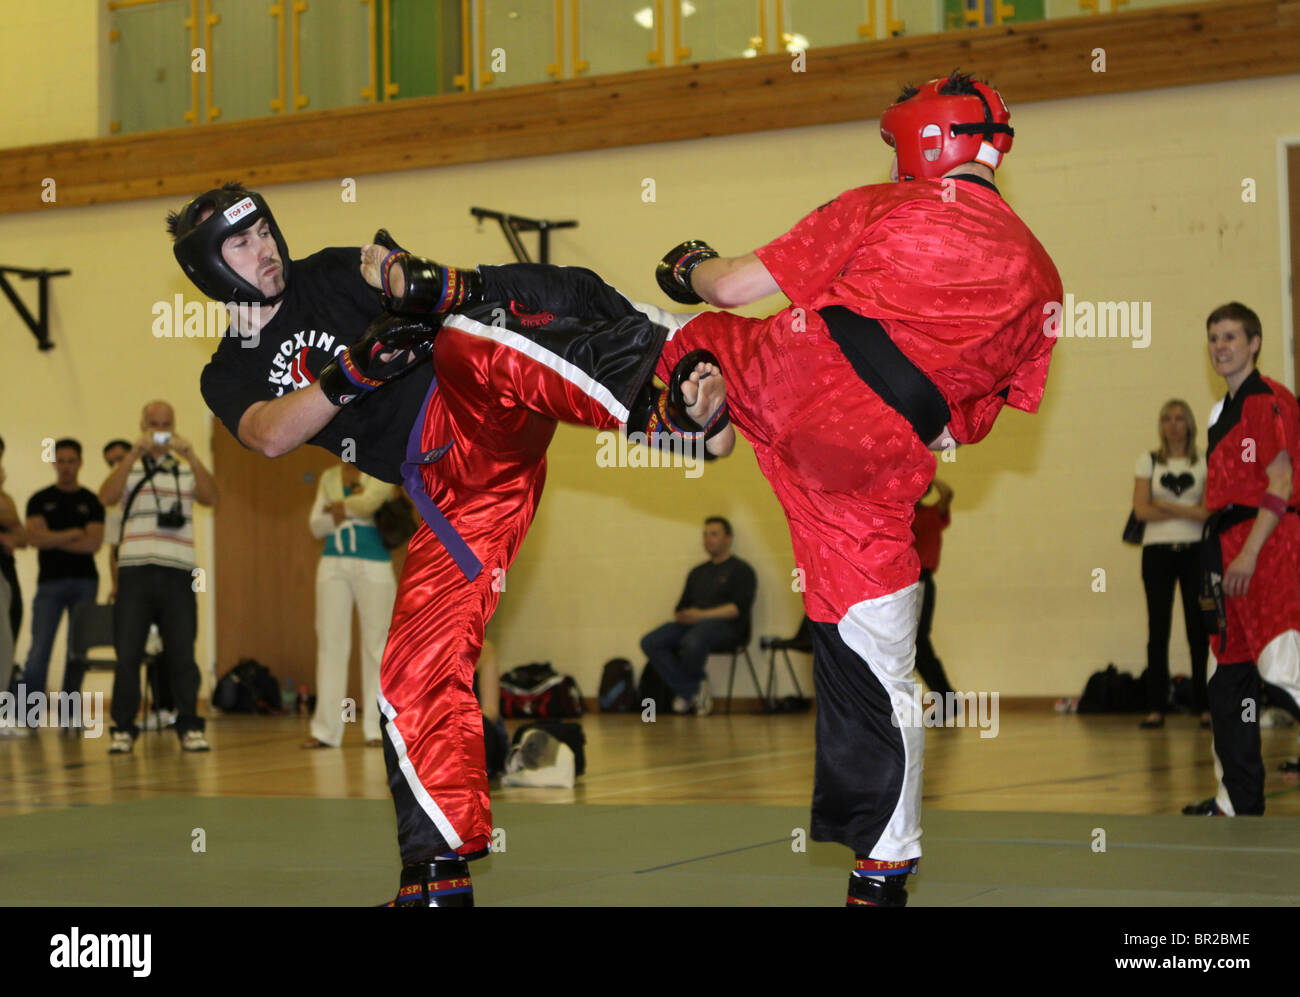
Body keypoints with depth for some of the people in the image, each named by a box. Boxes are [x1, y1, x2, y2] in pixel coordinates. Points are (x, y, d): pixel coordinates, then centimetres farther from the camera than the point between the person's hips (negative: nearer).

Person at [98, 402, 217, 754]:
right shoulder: (129, 468, 12)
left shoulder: (187, 469, 15)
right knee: (127, 654, -1)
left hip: (178, 572, 1)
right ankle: (122, 729, 5)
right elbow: (107, 497, -7)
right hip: (135, 572, -1)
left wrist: (190, 455, -14)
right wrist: (134, 453, -14)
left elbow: (210, 497, -3)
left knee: (182, 653, 0)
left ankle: (190, 727, 4)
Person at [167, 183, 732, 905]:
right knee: (416, 671, -7)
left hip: (476, 409, -2)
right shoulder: (229, 376, 17)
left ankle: (674, 408, -47)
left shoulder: (330, 276, 15)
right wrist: (353, 370, -21)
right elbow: (269, 437, -5)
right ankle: (441, 872, 2)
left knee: (470, 336, -35)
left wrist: (431, 288, -27)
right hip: (451, 491, 3)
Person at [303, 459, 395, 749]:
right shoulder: (329, 478, 17)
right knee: (330, 641, -1)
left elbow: (370, 501, -18)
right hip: (333, 562, 4)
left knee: (376, 643, -5)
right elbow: (316, 526, 10)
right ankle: (326, 729, 2)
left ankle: (377, 728, 2)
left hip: (373, 564, -4)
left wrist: (340, 507, -4)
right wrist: (343, 510, -7)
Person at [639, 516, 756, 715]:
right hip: (692, 624, 7)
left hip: (726, 626, -7)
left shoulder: (741, 570, 6)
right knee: (650, 642, -19)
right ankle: (692, 691, -18)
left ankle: (688, 691, -10)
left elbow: (739, 608, -8)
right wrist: (680, 615, -1)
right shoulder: (697, 572, 28)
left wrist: (702, 615, -16)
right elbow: (682, 606, 25)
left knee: (693, 641, -40)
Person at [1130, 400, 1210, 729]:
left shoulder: (1204, 464, 7)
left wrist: (1166, 506, -10)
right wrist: (1187, 511, -6)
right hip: (1157, 551, 0)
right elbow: (1141, 510, -3)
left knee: (1199, 629, -4)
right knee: (1158, 630, -2)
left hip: (1194, 551, 0)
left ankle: (1204, 706, 0)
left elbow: (1209, 513, -5)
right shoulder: (1148, 462, 8)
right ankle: (1156, 708, -1)